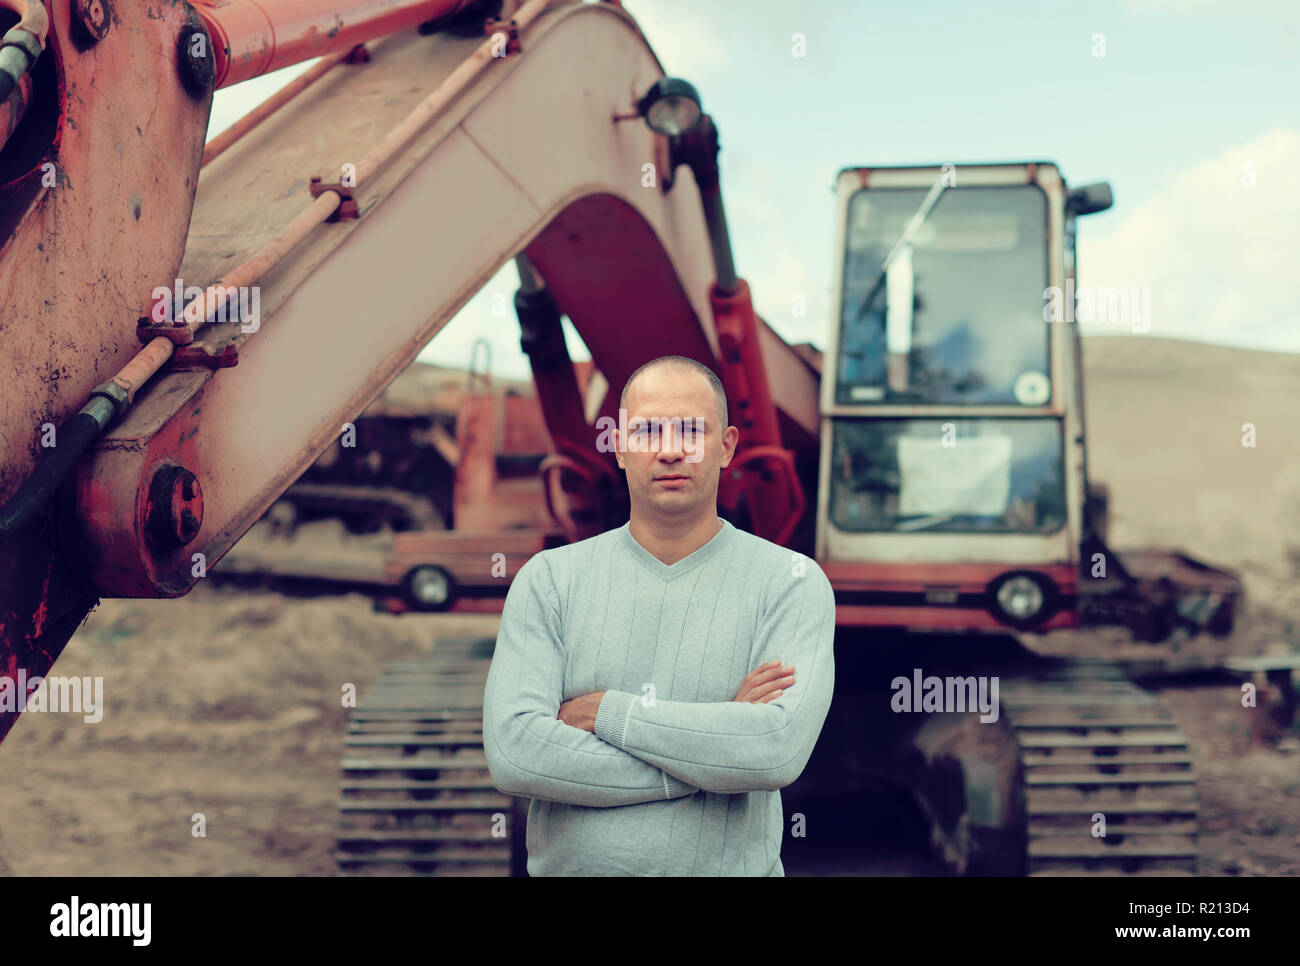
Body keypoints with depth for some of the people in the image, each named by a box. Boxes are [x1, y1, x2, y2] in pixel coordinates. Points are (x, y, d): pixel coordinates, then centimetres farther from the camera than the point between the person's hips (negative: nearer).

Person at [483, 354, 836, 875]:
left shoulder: (793, 582, -6)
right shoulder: (549, 579, -2)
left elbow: (780, 749, -21)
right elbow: (512, 752, -16)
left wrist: (607, 711, -16)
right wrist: (715, 742, -18)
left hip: (731, 866, -1)